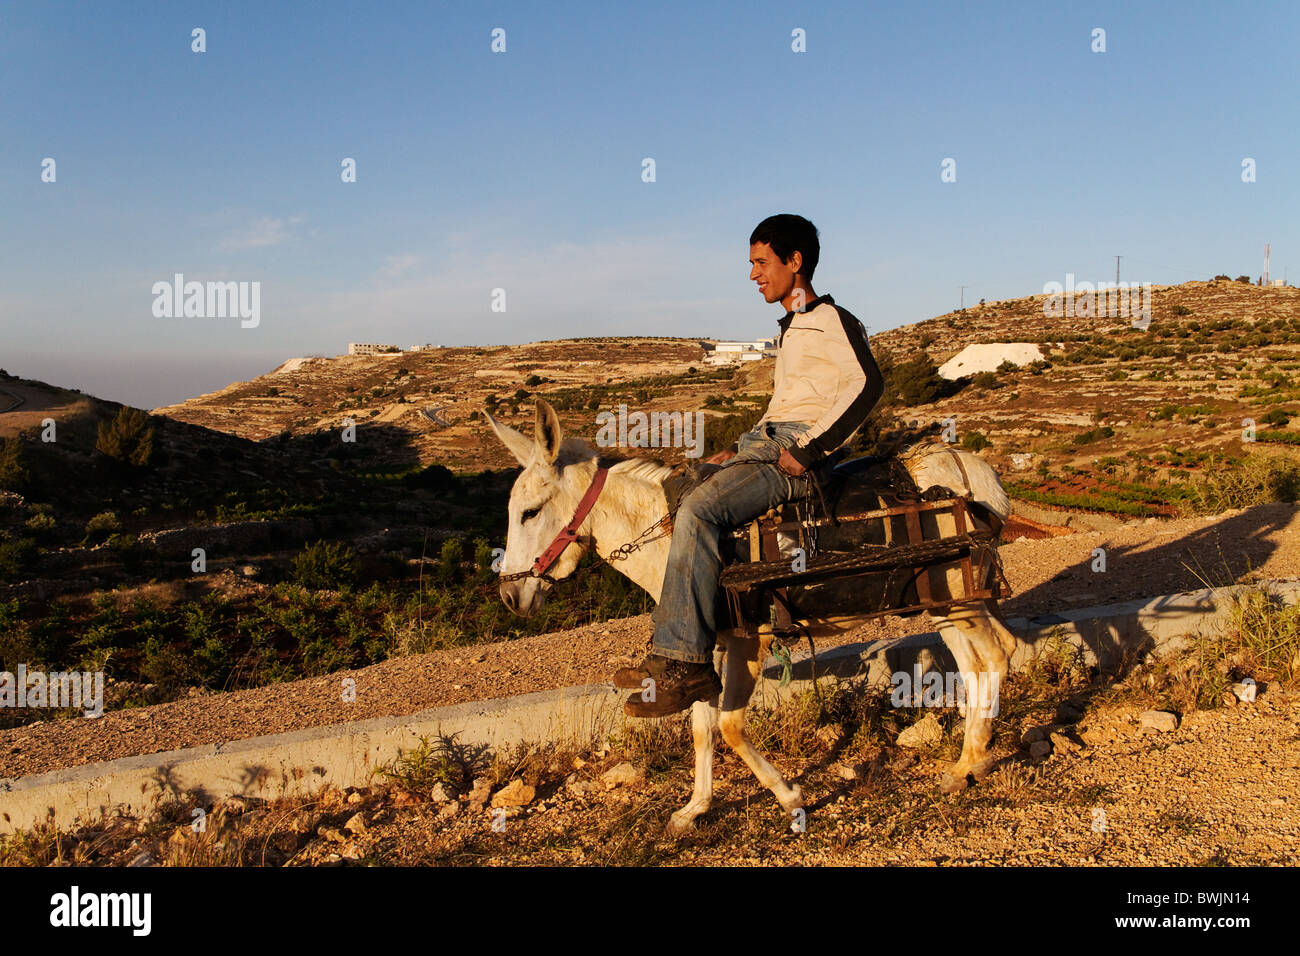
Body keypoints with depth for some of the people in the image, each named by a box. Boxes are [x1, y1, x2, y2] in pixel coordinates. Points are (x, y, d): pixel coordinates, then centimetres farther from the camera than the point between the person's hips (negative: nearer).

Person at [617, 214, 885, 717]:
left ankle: (685, 666, -29)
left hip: (795, 455, -10)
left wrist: (808, 449, -22)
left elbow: (866, 386, -19)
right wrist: (738, 449, 18)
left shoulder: (832, 322, -4)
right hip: (763, 442, 10)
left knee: (697, 511, -30)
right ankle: (670, 652, 2)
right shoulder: (790, 330, 26)